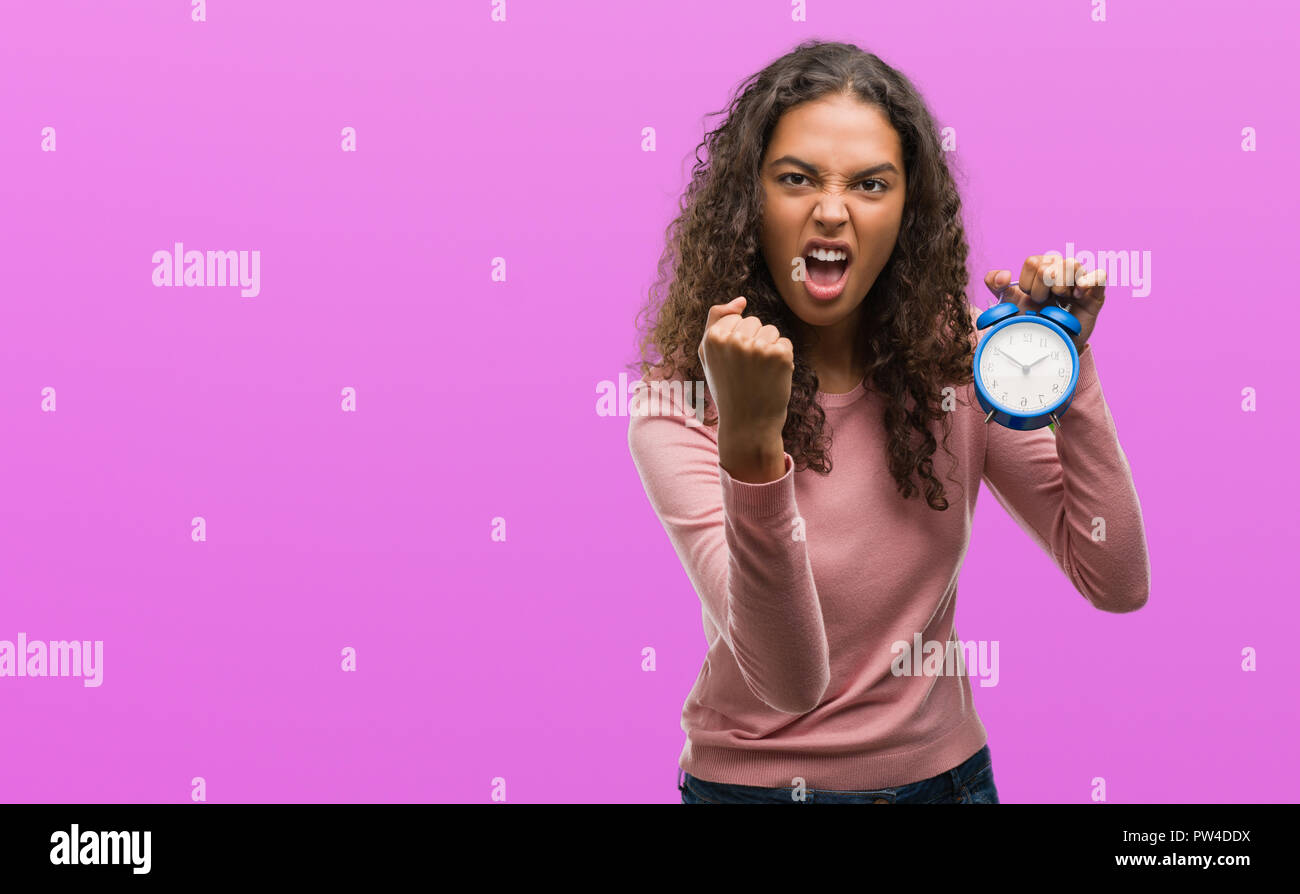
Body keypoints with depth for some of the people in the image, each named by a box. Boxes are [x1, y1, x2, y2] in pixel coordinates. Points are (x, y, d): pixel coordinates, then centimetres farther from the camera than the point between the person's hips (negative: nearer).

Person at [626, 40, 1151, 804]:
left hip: (945, 770, 3)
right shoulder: (679, 408, -18)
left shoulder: (955, 363, -6)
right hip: (756, 778, -3)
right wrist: (749, 444, -40)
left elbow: (1118, 584, -10)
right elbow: (791, 679, -28)